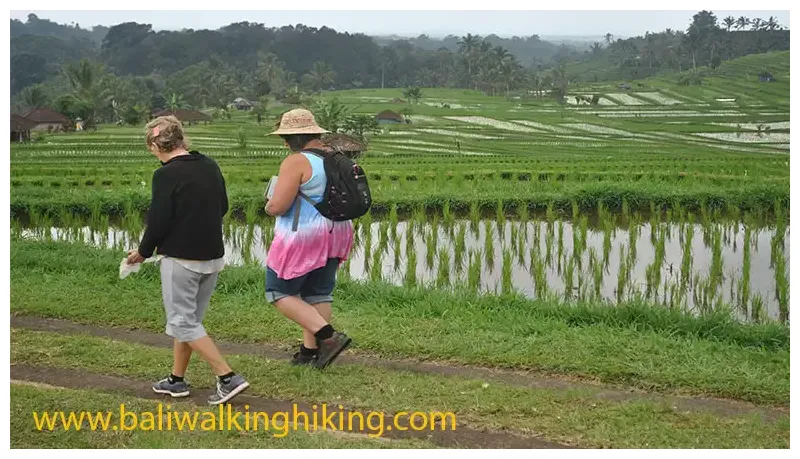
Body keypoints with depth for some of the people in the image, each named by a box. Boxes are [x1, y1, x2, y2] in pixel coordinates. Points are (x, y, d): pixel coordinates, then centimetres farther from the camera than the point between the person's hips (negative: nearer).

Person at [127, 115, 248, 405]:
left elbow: (158, 220, -16)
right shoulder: (210, 166, 5)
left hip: (181, 259, -7)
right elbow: (223, 207, 14)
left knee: (183, 323, 2)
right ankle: (177, 380, 27)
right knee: (188, 318, 19)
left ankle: (228, 378, -6)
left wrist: (143, 252, 1)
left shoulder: (166, 175, -16)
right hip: (213, 257, 8)